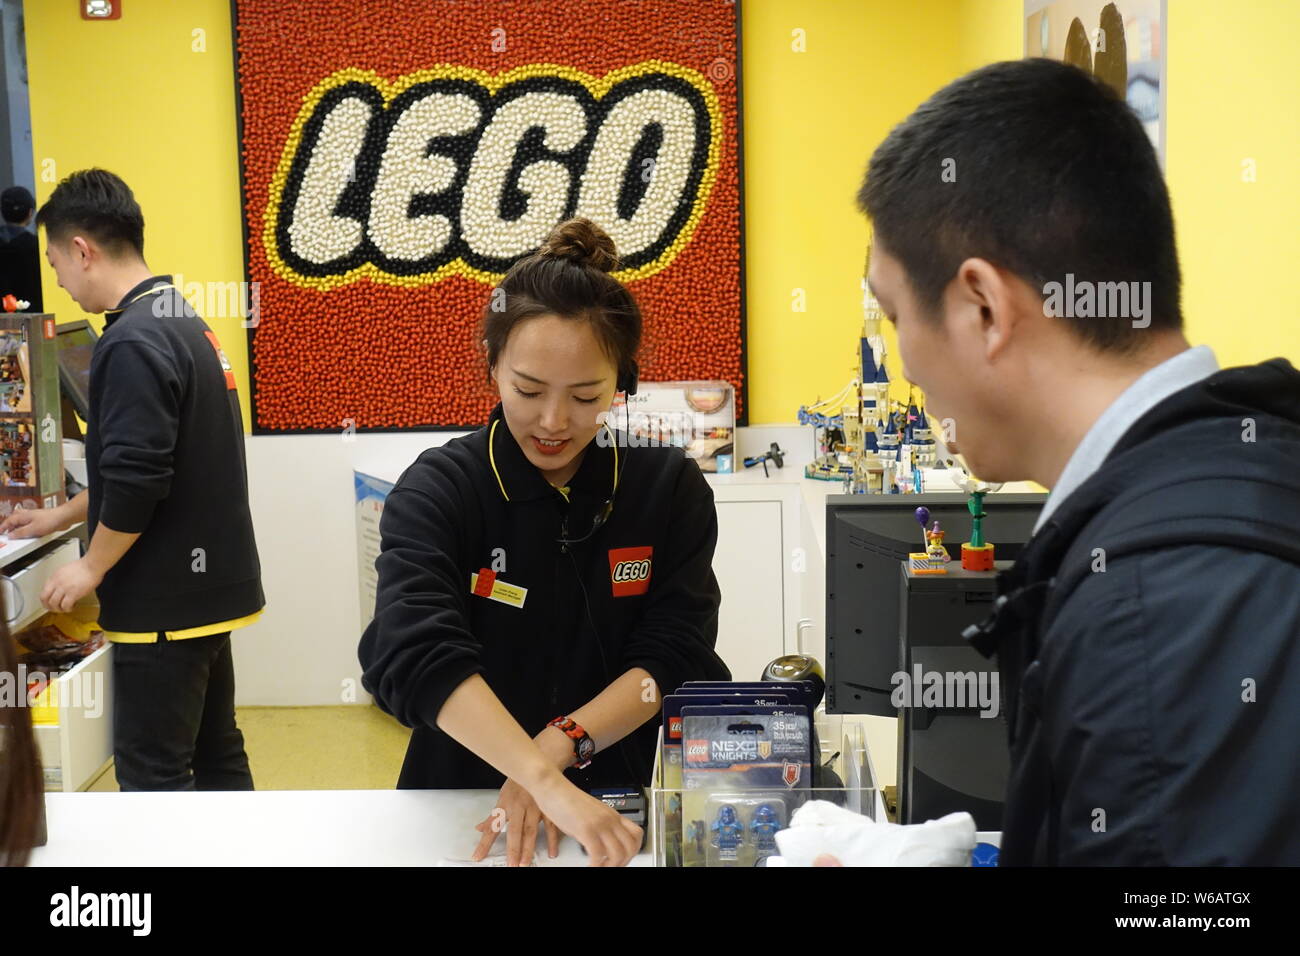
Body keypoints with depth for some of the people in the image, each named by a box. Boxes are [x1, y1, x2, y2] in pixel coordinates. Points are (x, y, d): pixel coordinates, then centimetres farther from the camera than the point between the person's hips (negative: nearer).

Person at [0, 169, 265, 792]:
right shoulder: (183, 322, 12)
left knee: (152, 776, 0)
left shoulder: (131, 342, -18)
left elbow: (136, 482, -24)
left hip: (164, 601, -9)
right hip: (208, 587, 9)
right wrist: (60, 517, 29)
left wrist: (91, 569, -9)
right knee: (216, 757, 16)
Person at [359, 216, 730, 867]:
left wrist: (558, 747, -16)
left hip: (626, 803, 1)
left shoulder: (671, 490, 4)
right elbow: (417, 654, -18)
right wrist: (549, 785, -29)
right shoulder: (438, 492, -3)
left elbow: (674, 657, -1)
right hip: (465, 801, -1)